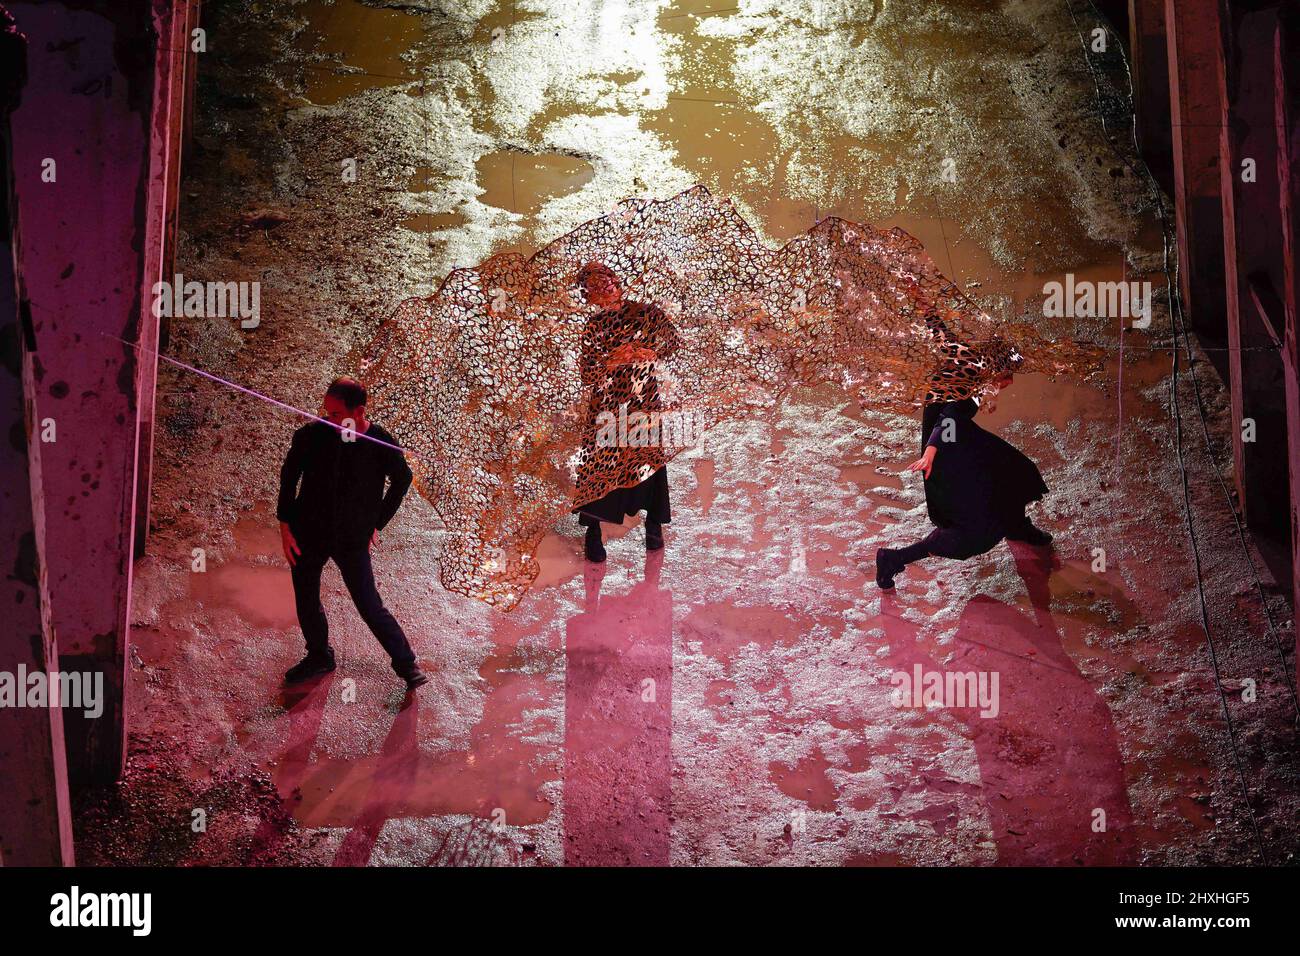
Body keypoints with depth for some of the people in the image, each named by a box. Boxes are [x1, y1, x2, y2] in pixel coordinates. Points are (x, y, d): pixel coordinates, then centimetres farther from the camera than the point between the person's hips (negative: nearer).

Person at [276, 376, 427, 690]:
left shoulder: (382, 446, -18)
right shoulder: (311, 436, -15)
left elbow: (403, 479, 3)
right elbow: (289, 476, 2)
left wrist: (377, 524, 5)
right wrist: (285, 526, 0)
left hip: (353, 541, -2)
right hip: (308, 535, 3)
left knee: (370, 607, -1)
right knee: (306, 600, 15)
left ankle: (406, 664, 16)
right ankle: (318, 657, 39)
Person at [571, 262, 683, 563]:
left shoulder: (648, 313, 3)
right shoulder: (593, 326, 6)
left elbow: (676, 346, 2)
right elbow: (586, 375, 0)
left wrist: (651, 353, -15)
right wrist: (612, 360, -16)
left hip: (645, 400, 0)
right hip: (607, 402, 0)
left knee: (649, 457, 3)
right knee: (600, 461, -5)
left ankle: (654, 523, 21)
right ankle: (592, 531, 4)